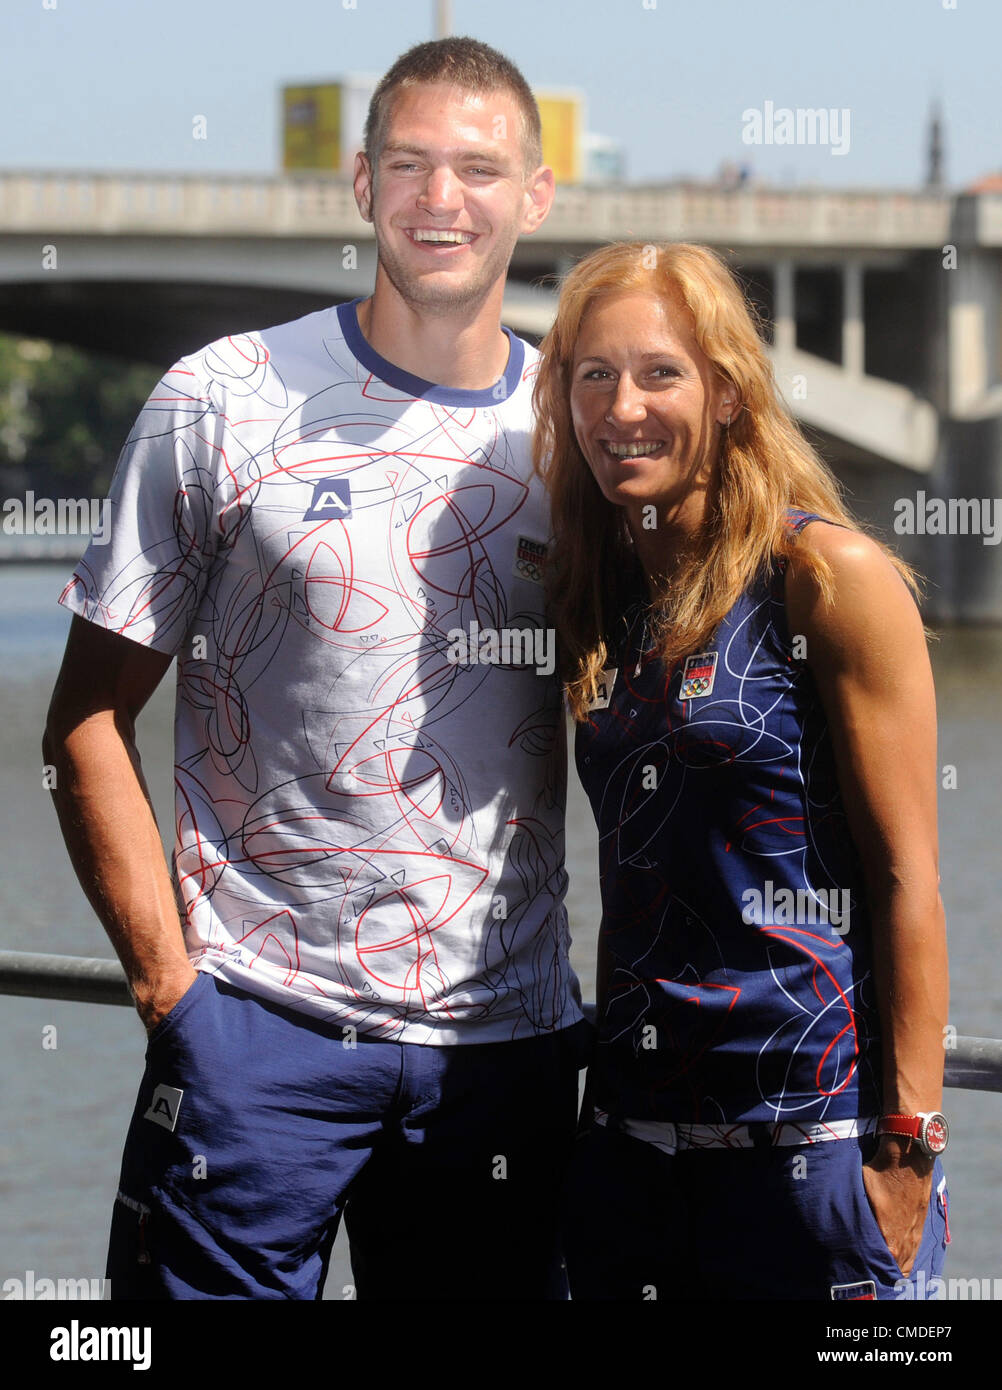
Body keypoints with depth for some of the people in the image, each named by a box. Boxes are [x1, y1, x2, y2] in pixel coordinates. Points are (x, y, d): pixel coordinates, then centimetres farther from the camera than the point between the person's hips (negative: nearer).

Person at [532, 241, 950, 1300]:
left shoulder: (830, 578, -7)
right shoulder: (595, 597, 12)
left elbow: (906, 881, -9)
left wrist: (906, 1144, -14)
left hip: (810, 1131, -6)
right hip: (630, 1126, 6)